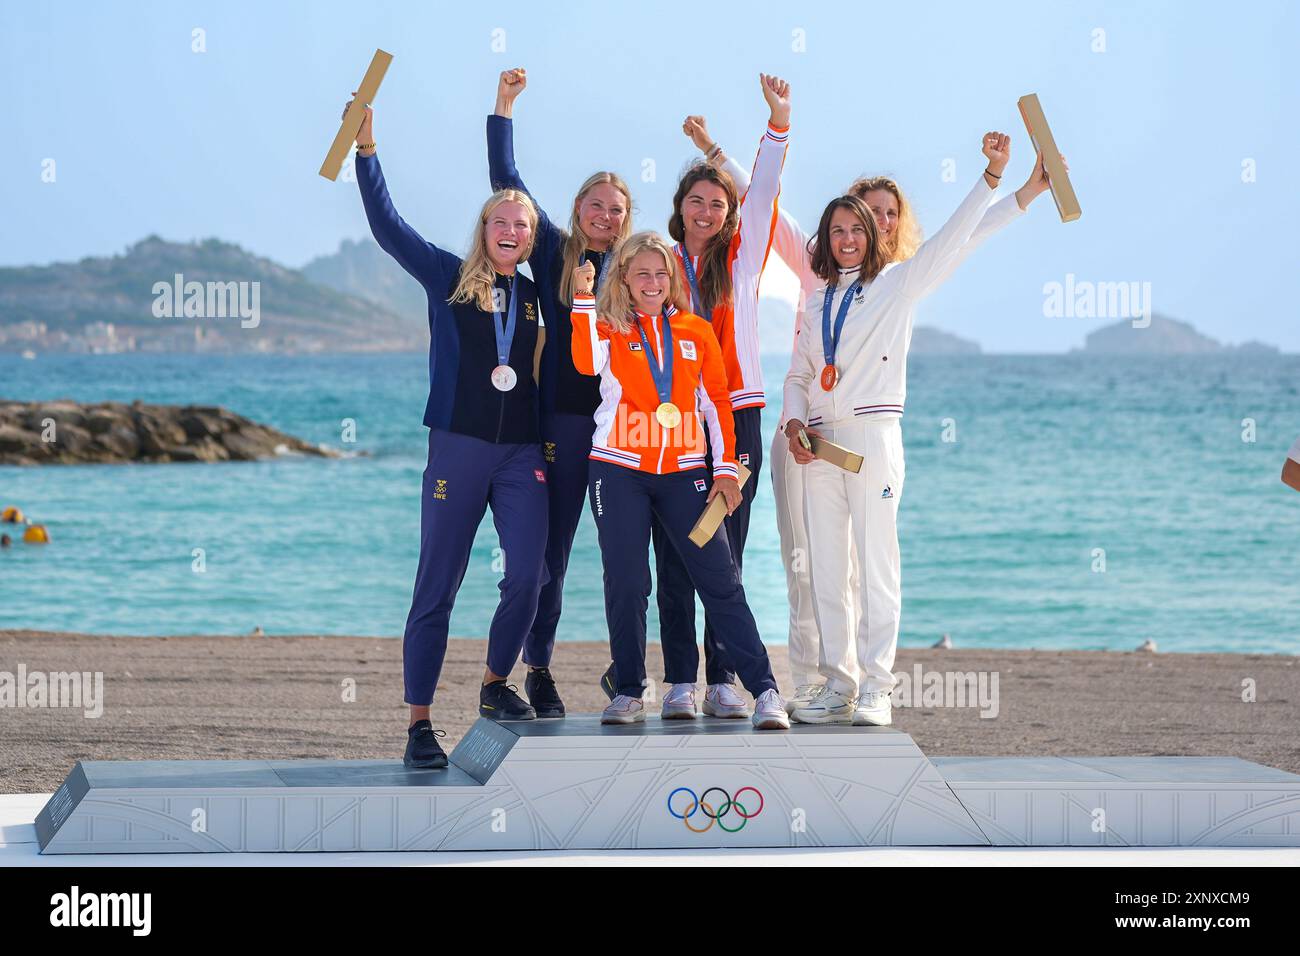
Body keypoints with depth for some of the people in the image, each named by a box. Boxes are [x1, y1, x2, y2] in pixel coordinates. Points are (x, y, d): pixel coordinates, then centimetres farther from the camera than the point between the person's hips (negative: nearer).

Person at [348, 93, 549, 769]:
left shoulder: (535, 295, 12)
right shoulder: (448, 278, 5)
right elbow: (386, 224, -3)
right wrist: (366, 147, -9)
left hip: (522, 455, 3)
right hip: (458, 449, -2)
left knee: (528, 574, -12)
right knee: (437, 586, -3)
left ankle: (496, 685, 12)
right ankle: (419, 725, 0)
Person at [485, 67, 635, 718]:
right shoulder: (554, 253, 6)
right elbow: (506, 181, 3)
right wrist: (503, 106, 1)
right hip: (562, 417, -1)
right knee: (551, 550, 0)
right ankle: (539, 672, 8)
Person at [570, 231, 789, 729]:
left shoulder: (697, 332, 9)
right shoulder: (610, 327, 4)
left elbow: (718, 402, 10)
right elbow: (587, 363, -17)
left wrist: (726, 468, 3)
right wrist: (584, 299, -21)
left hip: (684, 471, 1)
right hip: (620, 472, -1)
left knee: (721, 581, -4)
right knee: (625, 585, -1)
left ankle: (765, 692, -4)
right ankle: (629, 692, 11)